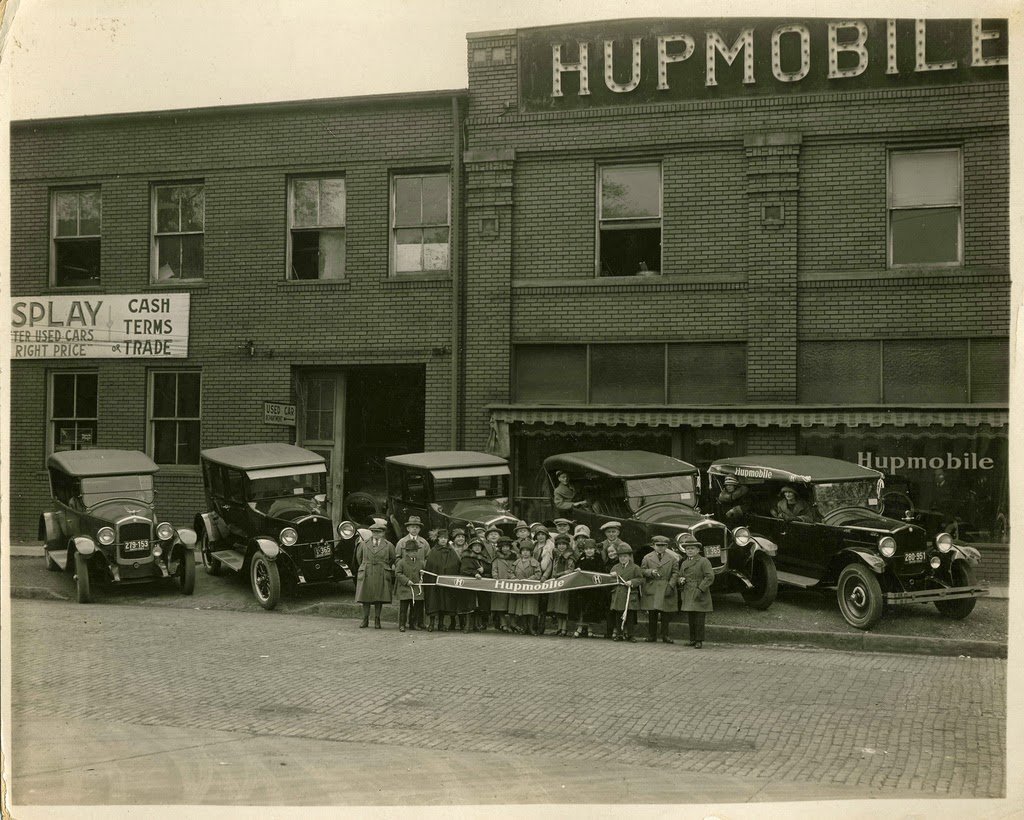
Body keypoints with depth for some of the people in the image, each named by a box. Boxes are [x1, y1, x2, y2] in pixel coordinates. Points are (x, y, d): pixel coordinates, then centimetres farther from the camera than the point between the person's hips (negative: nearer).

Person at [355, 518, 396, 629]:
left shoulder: (388, 545, 4)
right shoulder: (364, 544, 7)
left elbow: (393, 559, 15)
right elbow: (358, 557, 21)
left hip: (381, 576, -1)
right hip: (366, 575, 1)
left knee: (379, 599, 1)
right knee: (365, 598, 1)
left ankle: (377, 621, 9)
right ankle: (365, 620, 9)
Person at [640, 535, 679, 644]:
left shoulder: (672, 558, 7)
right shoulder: (647, 558, 9)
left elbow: (675, 573, 3)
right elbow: (642, 570, 7)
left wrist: (671, 585, -9)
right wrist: (651, 572, -13)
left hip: (666, 590, 0)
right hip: (651, 589, 0)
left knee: (665, 614, 2)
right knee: (652, 614, 2)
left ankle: (665, 636, 11)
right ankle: (651, 636, 10)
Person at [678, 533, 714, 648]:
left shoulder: (704, 561, -4)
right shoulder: (684, 563, 17)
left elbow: (710, 577, -12)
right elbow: (680, 575, 28)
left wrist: (700, 589, -18)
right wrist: (680, 580, 3)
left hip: (700, 596, -6)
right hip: (688, 596, 6)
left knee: (699, 620, -5)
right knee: (690, 619, 8)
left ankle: (699, 641, 1)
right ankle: (692, 639, 17)